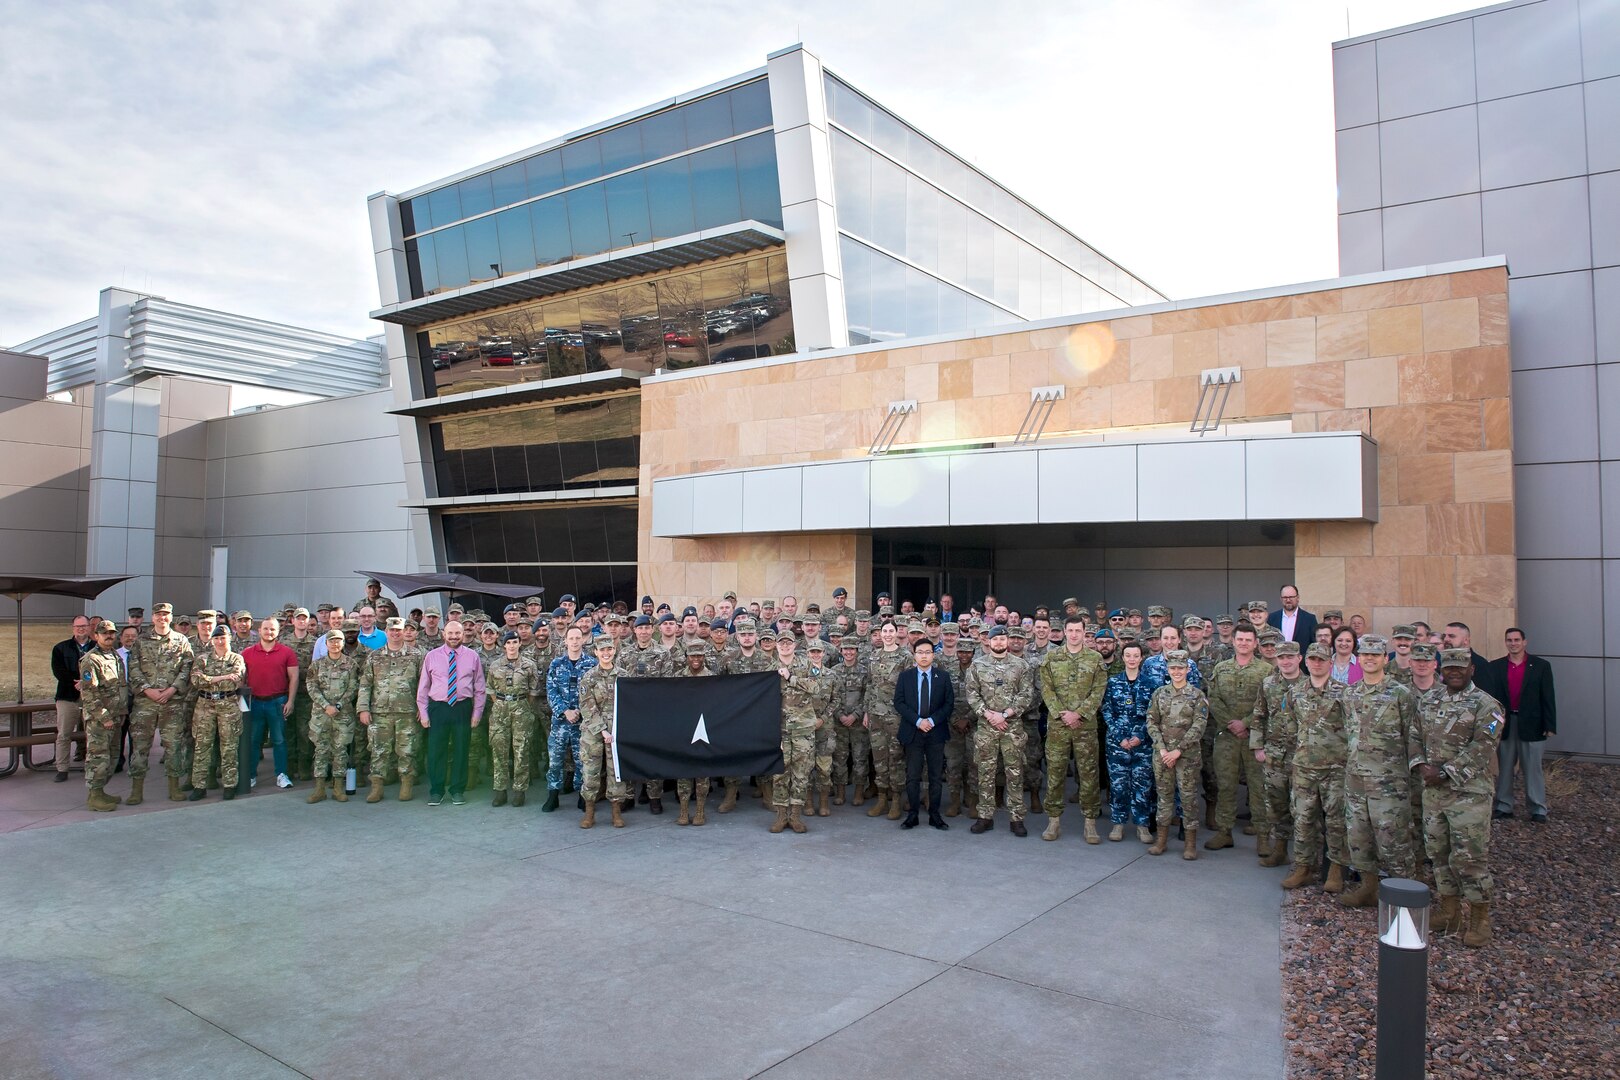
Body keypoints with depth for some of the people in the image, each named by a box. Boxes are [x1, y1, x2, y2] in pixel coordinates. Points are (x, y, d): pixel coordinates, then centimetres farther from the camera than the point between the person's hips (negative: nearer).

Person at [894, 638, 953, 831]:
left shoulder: (943, 676, 4)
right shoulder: (905, 677, 4)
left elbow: (950, 703, 1)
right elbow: (899, 703, -1)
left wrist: (932, 721, -12)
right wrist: (917, 721, -13)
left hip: (936, 731, 0)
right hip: (912, 732, 0)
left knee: (936, 776, 5)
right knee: (912, 776, 2)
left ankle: (934, 815, 13)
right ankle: (912, 815, 10)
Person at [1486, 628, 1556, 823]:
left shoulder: (1541, 666, 0)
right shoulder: (1495, 667, 4)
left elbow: (1548, 697, -2)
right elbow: (1489, 696, 3)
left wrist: (1550, 725, -7)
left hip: (1531, 725, -2)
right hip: (1504, 724, 2)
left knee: (1532, 768, 2)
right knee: (1504, 768, 9)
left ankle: (1538, 810, 10)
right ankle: (1504, 806, 18)